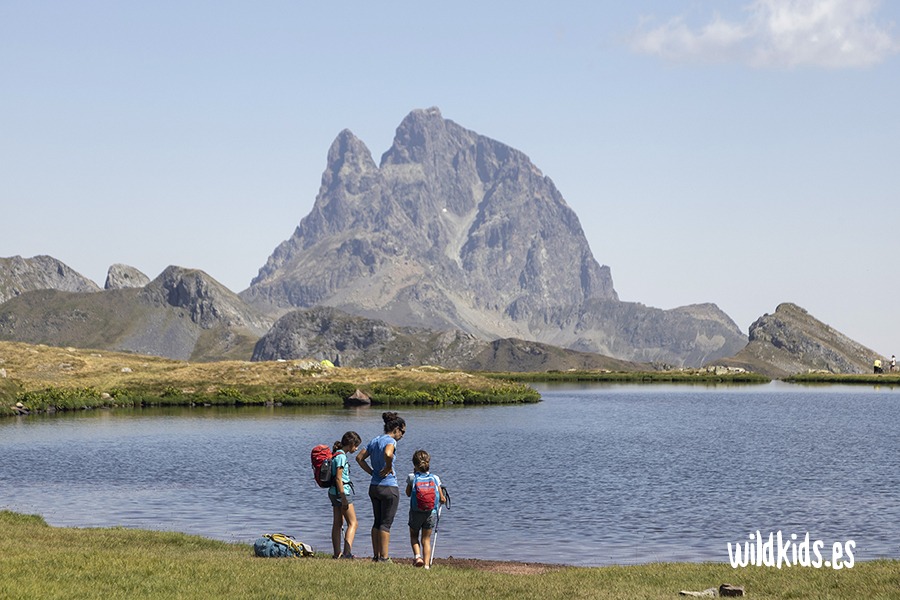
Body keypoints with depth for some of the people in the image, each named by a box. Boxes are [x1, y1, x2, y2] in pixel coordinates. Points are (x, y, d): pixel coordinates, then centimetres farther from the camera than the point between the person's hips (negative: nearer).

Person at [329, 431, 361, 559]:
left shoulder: (337, 454, 13)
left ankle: (337, 553, 14)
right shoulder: (341, 456, -16)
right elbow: (338, 478, -20)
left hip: (334, 492, 10)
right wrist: (343, 498, -20)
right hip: (342, 491, -10)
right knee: (353, 523, -8)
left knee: (338, 523, 11)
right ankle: (347, 551, -18)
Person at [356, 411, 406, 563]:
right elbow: (388, 454, -36)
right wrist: (388, 468, -18)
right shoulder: (390, 441, -14)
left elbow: (359, 457, 13)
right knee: (386, 523, -2)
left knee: (377, 522, 15)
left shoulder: (374, 441, 11)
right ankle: (384, 557, 0)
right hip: (389, 487, -8)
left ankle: (376, 555, 19)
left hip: (374, 487, 8)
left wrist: (372, 472, 9)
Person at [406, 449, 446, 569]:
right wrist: (443, 500, 27)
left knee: (414, 535, 21)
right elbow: (442, 499, 1)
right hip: (431, 513, 1)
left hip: (415, 513, -1)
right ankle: (426, 564, 5)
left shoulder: (412, 477, -6)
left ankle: (417, 556, -2)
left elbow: (408, 493, 11)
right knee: (426, 539, 12)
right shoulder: (435, 478, -3)